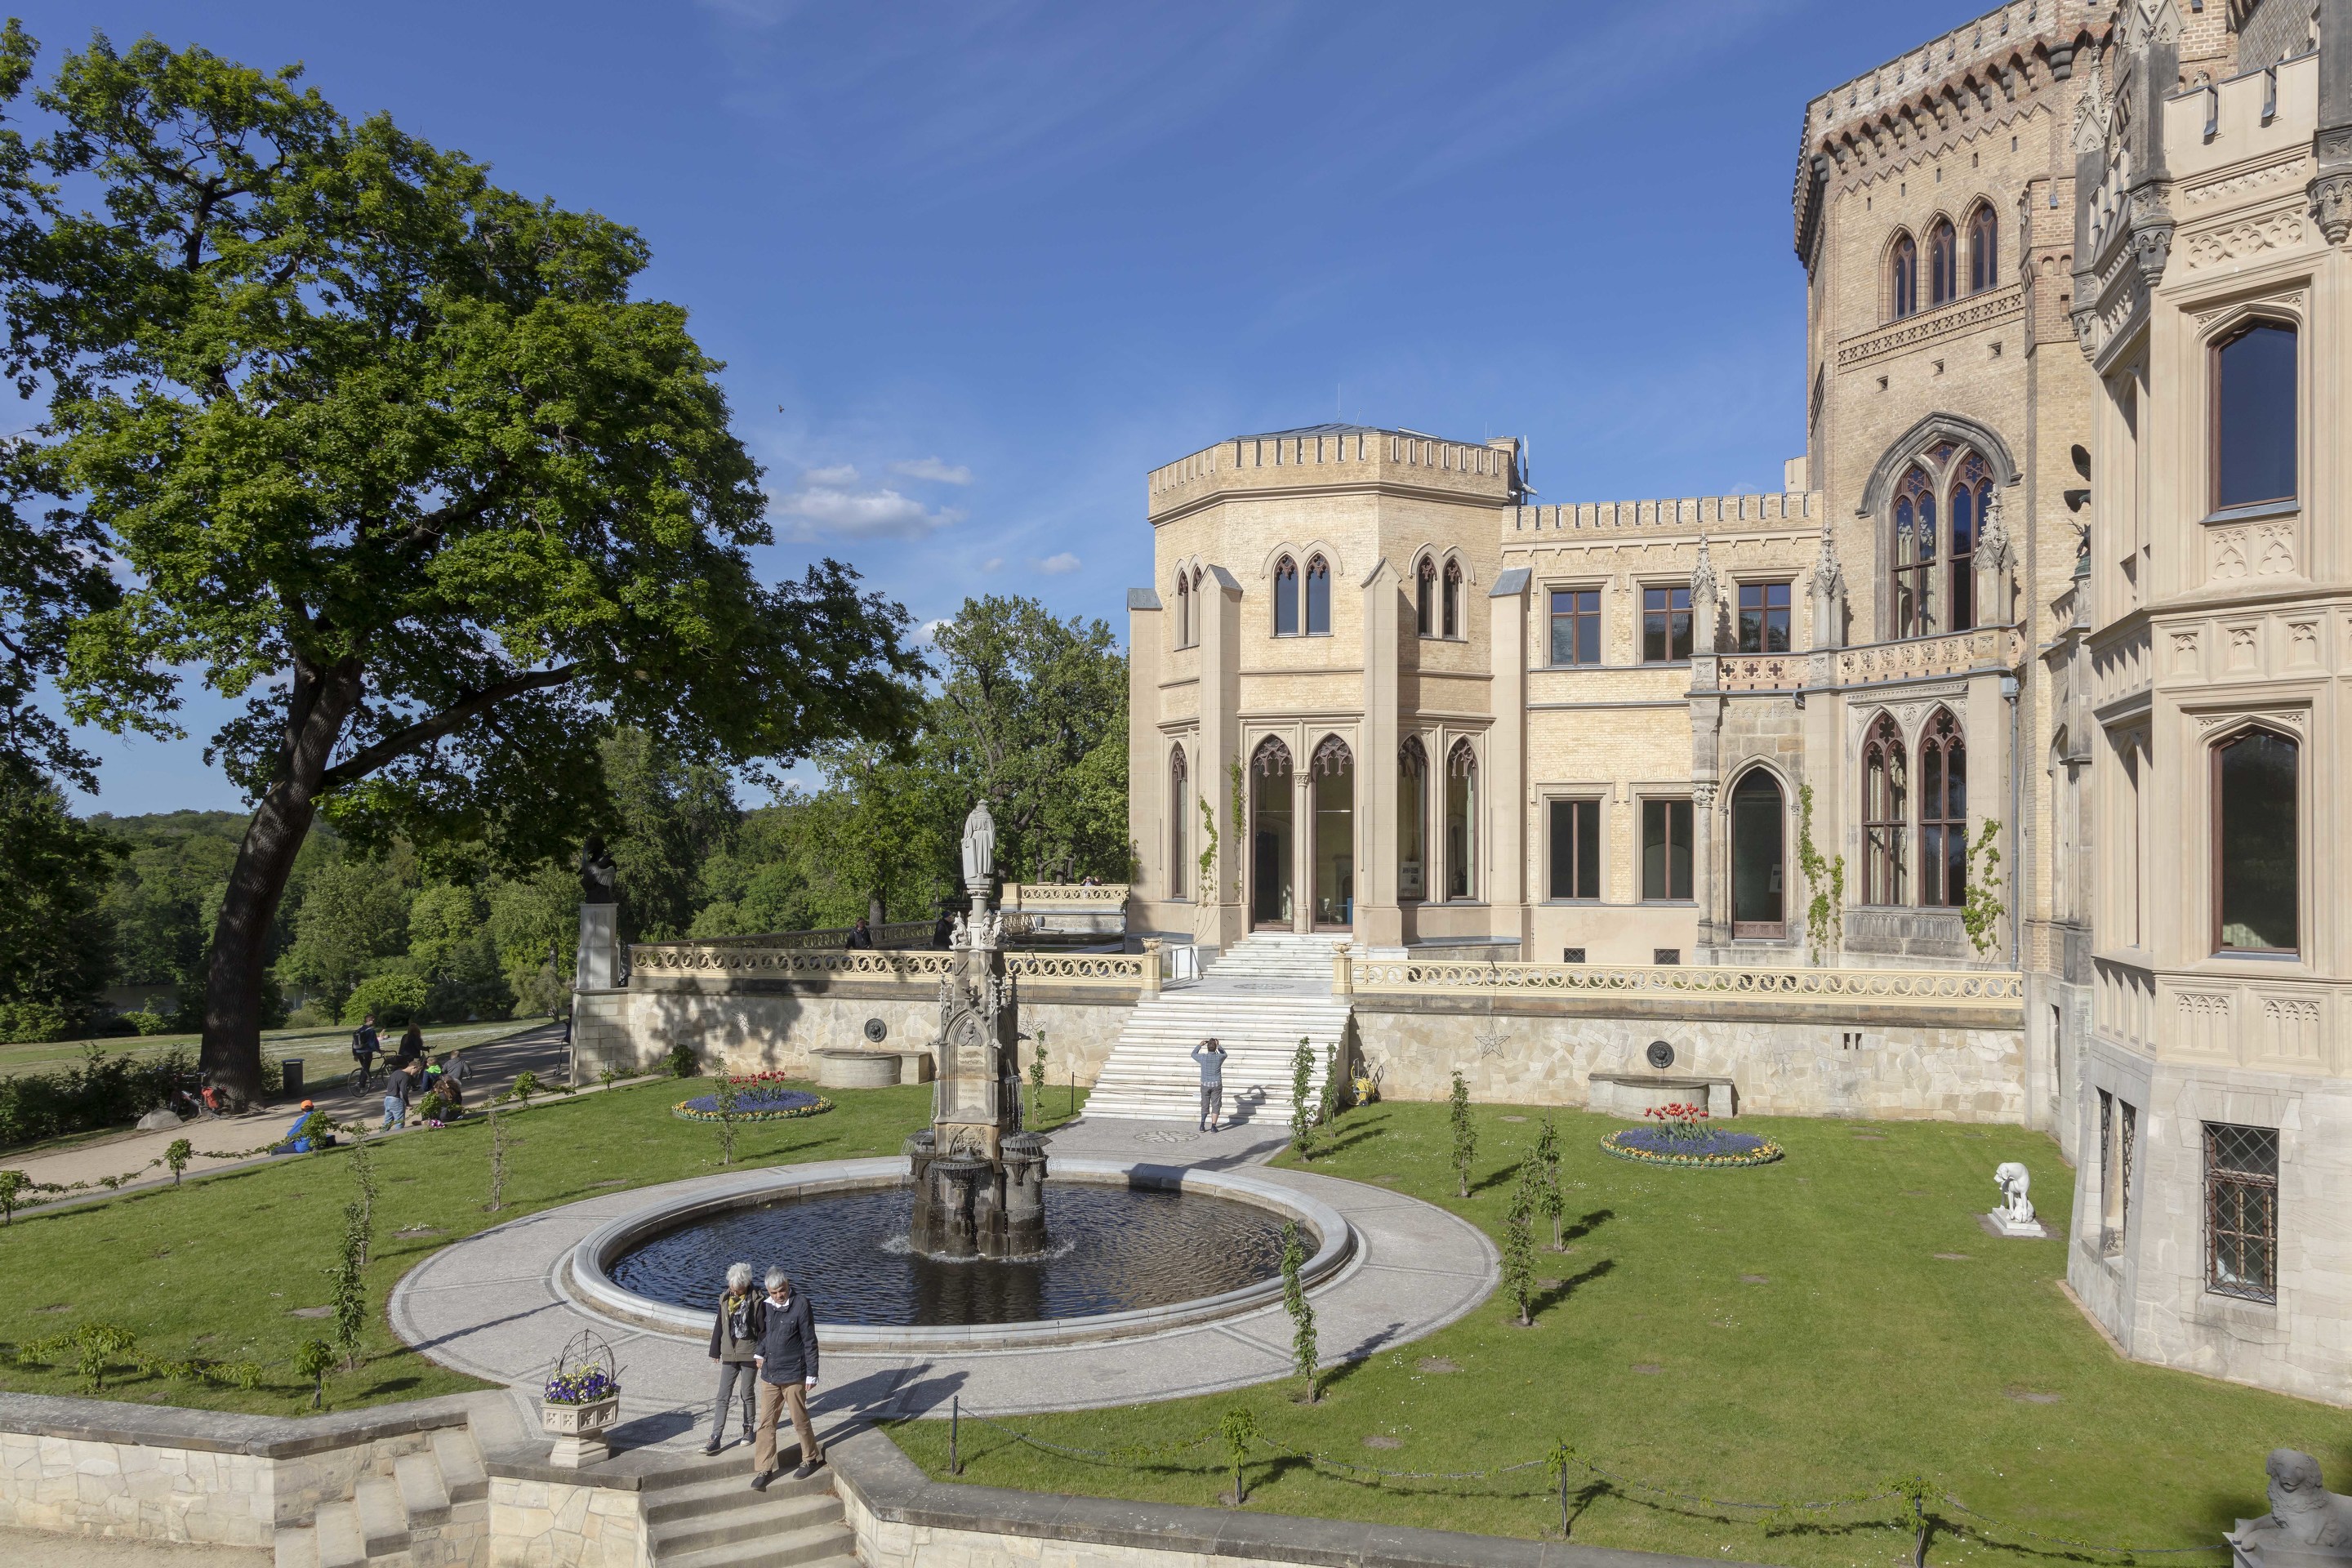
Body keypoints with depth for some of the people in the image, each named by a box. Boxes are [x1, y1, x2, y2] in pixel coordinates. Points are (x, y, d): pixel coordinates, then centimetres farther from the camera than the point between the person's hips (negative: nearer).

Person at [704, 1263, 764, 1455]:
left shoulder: (756, 1301, -11)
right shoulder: (725, 1299, 0)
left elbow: (762, 1329, -9)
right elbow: (719, 1326, 8)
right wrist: (715, 1351, 11)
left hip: (749, 1354, -3)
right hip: (729, 1355, 3)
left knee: (747, 1394, 10)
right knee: (723, 1397, 0)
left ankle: (748, 1429, 28)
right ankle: (715, 1439, 0)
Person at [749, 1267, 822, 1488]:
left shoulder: (800, 1304, -13)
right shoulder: (767, 1306, 3)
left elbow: (810, 1341, -11)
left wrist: (811, 1374, -11)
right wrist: (759, 1354, 4)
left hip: (793, 1376, -5)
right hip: (769, 1375, 5)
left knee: (800, 1421, 7)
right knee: (766, 1423, 7)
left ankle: (811, 1459, 27)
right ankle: (764, 1469, 16)